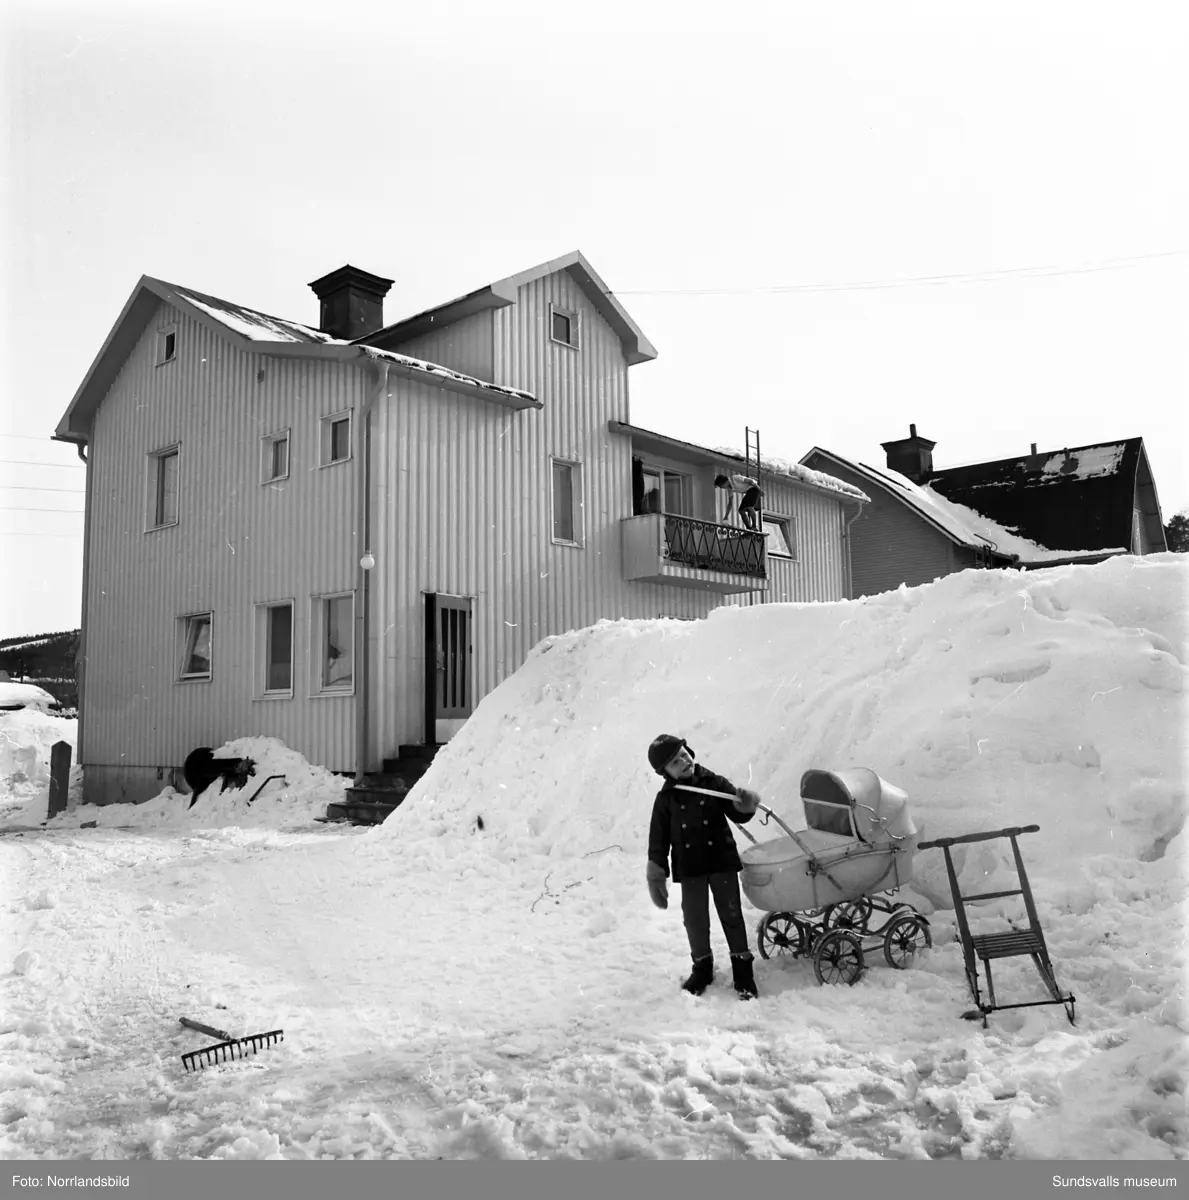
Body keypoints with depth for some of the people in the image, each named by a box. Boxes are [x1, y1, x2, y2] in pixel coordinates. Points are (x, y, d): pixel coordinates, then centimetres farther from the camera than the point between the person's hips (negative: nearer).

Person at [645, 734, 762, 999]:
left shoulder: (715, 783, -4)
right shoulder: (665, 798, -2)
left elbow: (737, 816, 1)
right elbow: (658, 839, 1)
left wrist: (745, 806, -22)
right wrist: (656, 875, -1)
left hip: (722, 861, -1)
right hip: (689, 868, 1)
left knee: (732, 916, 5)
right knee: (695, 920, 9)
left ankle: (742, 969, 18)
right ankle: (702, 967, 29)